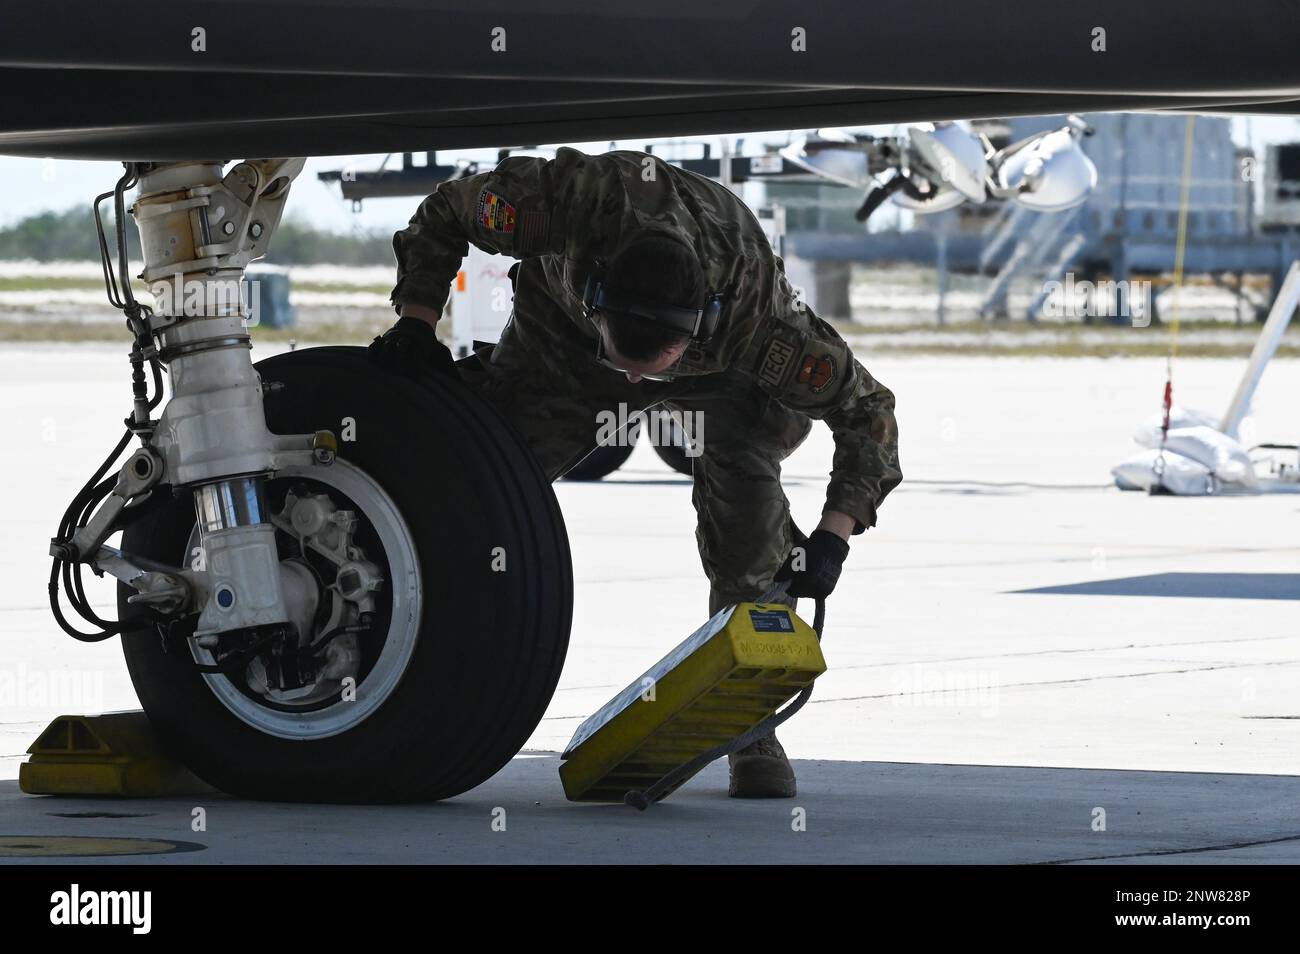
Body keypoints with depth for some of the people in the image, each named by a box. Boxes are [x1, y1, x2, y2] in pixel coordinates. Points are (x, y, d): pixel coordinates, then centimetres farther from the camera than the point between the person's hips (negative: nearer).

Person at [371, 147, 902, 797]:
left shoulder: (757, 306, -41)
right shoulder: (571, 201, -42)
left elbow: (867, 411, -28)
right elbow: (443, 216, -20)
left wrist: (833, 537, -38)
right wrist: (416, 325, -29)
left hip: (718, 368, -1)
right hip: (562, 340, 2)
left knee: (743, 463, -28)